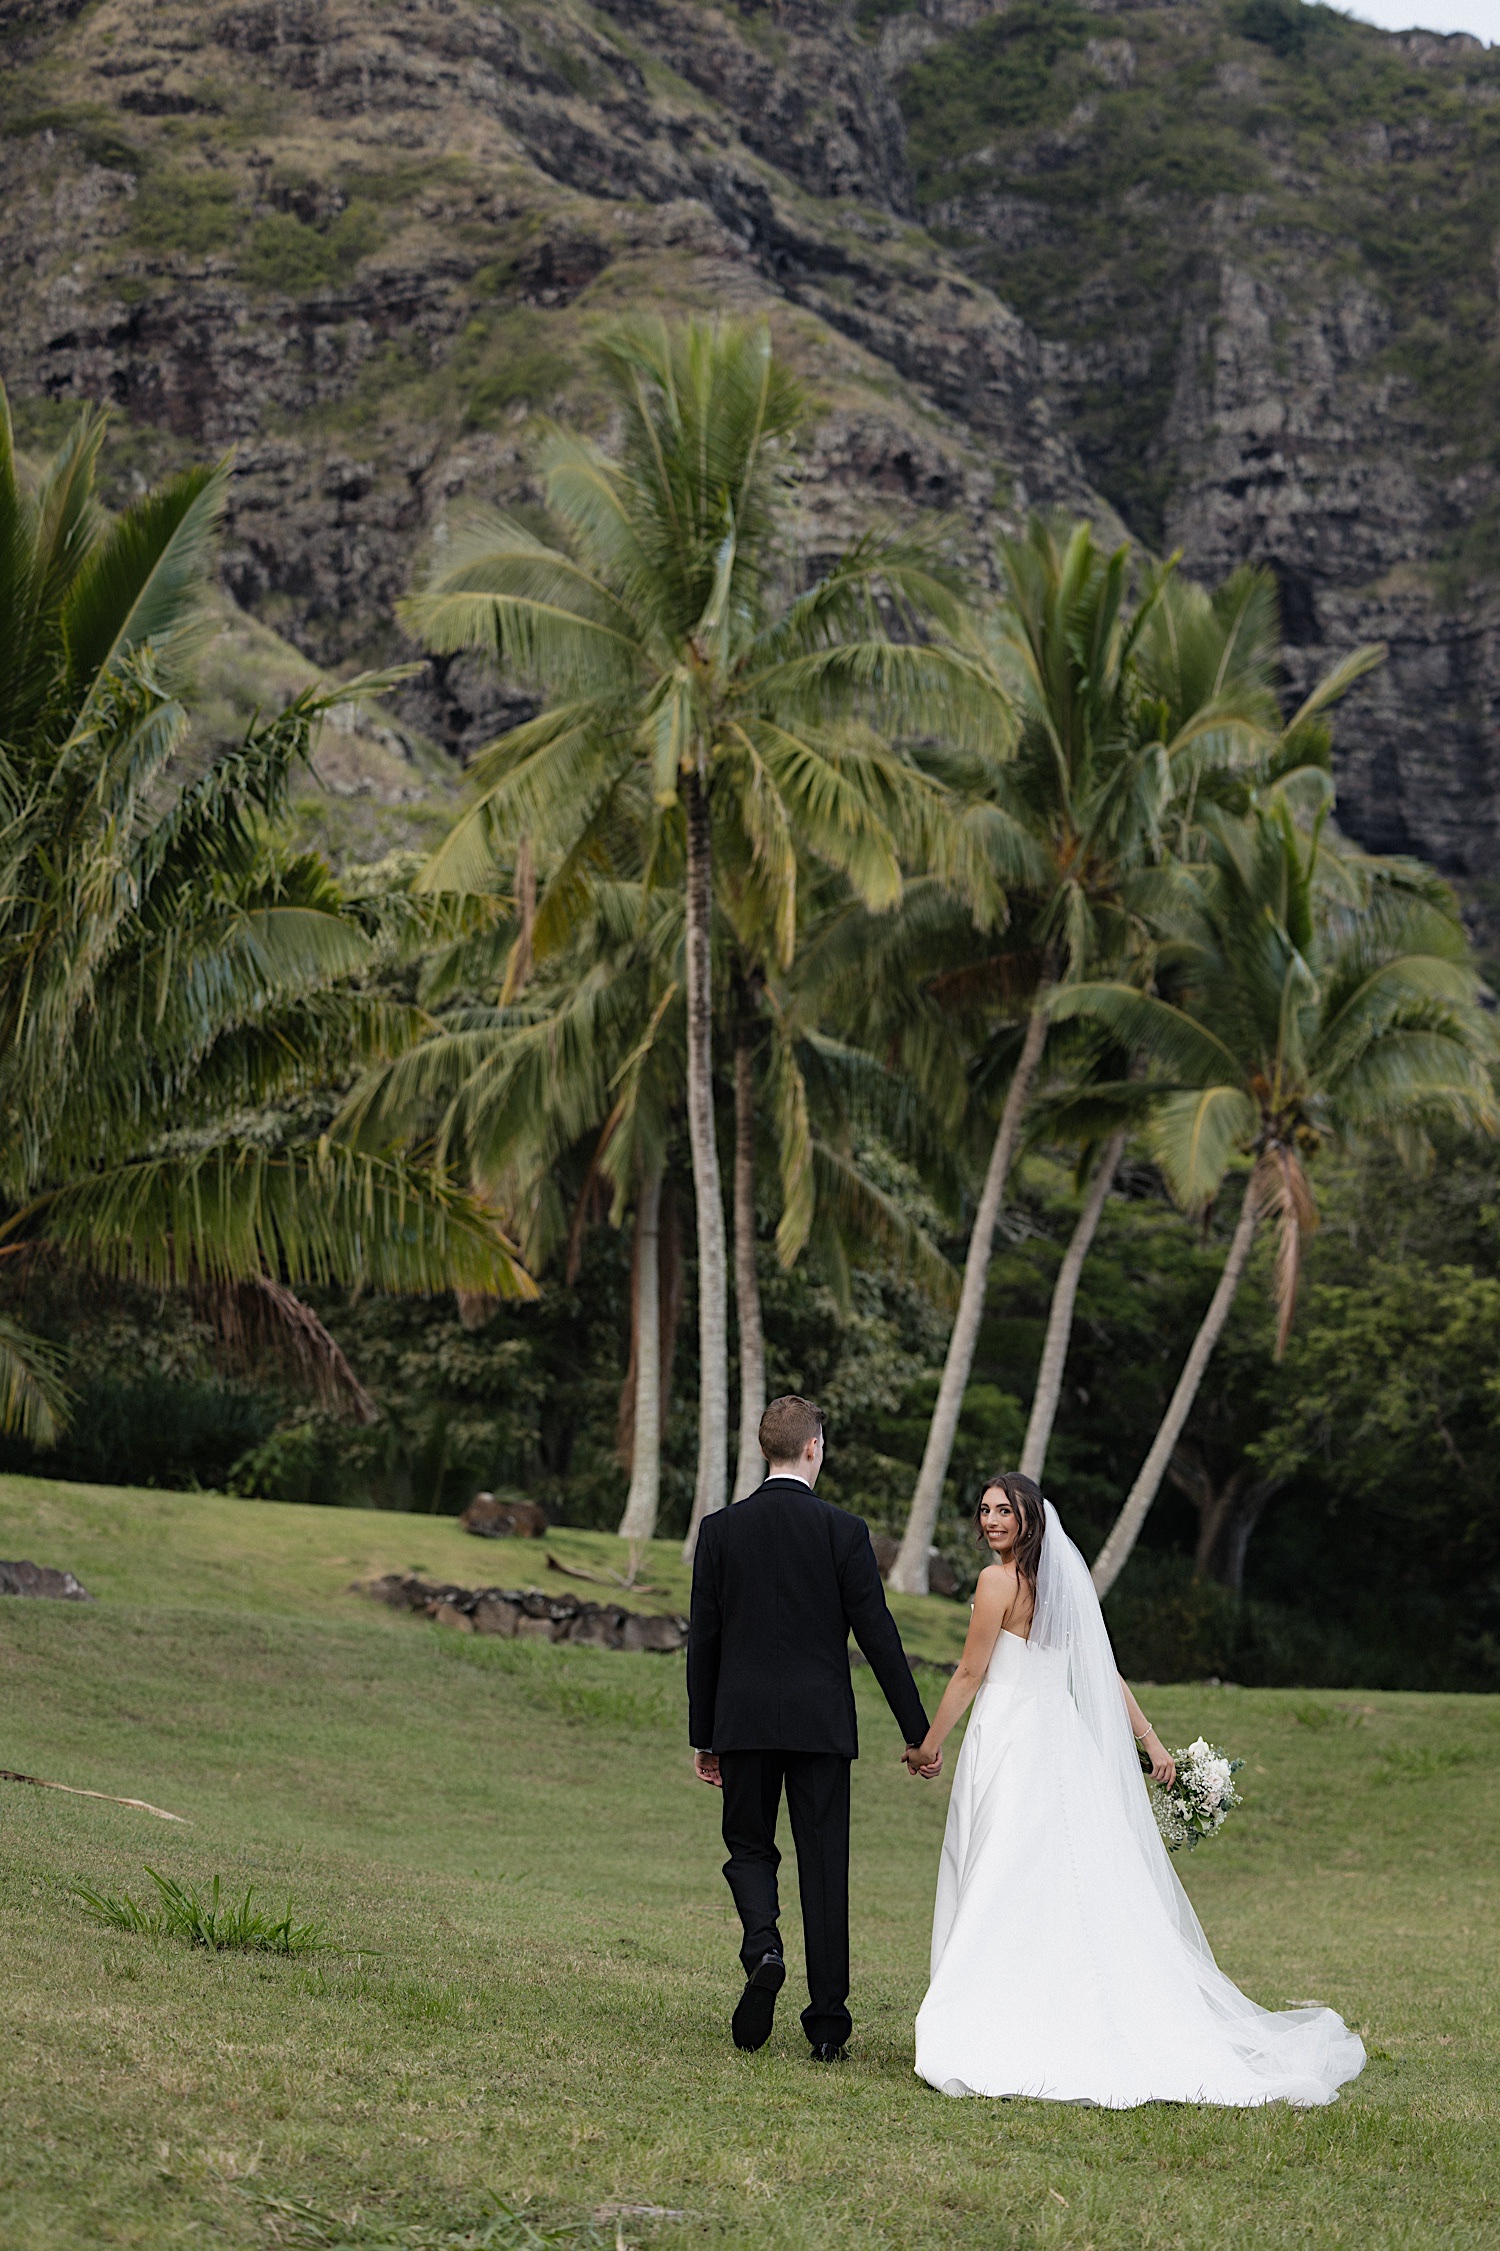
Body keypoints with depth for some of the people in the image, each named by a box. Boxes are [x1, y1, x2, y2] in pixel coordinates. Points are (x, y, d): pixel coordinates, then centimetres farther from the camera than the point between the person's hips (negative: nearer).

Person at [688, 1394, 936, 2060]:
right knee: (824, 1866, 5)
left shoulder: (720, 1529, 1)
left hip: (743, 1723, 1)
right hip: (821, 1723, -1)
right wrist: (918, 1731, 1)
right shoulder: (843, 1530, -5)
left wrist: (702, 1736, 12)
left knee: (749, 1848, 16)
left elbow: (703, 1639, 4)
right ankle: (827, 2023, 7)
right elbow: (878, 1636, -5)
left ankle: (763, 1949, -14)